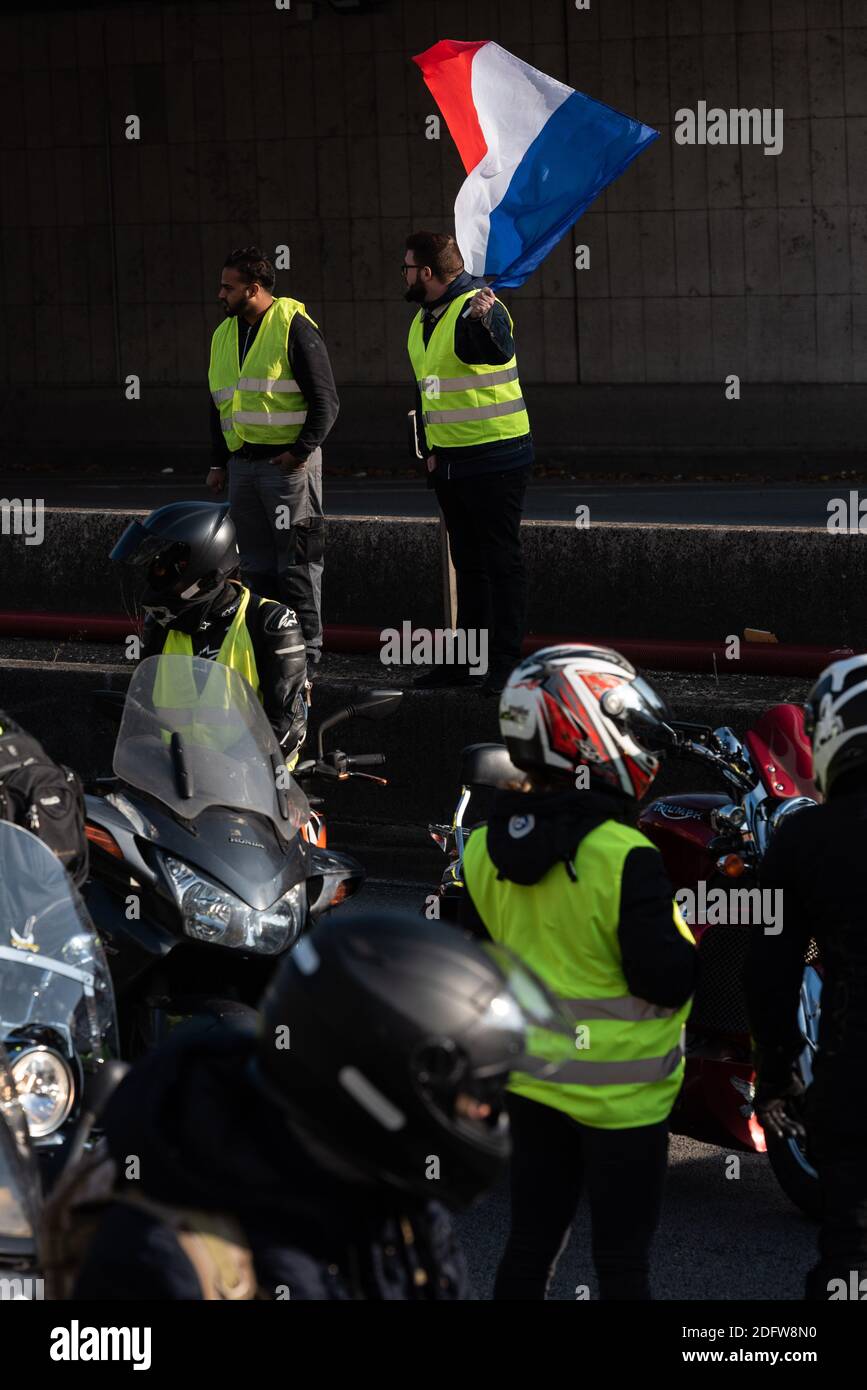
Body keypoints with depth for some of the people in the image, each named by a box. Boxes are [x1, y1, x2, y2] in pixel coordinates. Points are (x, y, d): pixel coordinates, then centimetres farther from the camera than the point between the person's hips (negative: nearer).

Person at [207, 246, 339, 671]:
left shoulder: (295, 328, -8)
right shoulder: (224, 336, 15)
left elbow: (325, 400, -10)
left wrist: (302, 450, -17)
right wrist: (219, 462, 17)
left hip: (288, 463, -7)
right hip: (243, 465, 7)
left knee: (296, 564, -5)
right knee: (257, 564, 10)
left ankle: (305, 650, 0)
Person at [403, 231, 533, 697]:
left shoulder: (478, 307, -15)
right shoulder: (423, 320, 13)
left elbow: (499, 352, -36)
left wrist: (482, 322, -57)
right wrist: (428, 448, 15)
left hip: (495, 459, -9)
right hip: (449, 462, 9)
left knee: (501, 561, -4)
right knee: (467, 562, 14)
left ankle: (506, 665, -1)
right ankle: (465, 661, 21)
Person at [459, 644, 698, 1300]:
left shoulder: (487, 851, 0)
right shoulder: (624, 858, -23)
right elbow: (663, 981, -21)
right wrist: (697, 942, -3)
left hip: (532, 1087, 6)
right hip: (620, 1096, -6)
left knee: (530, 1245, 15)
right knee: (623, 1262, 3)